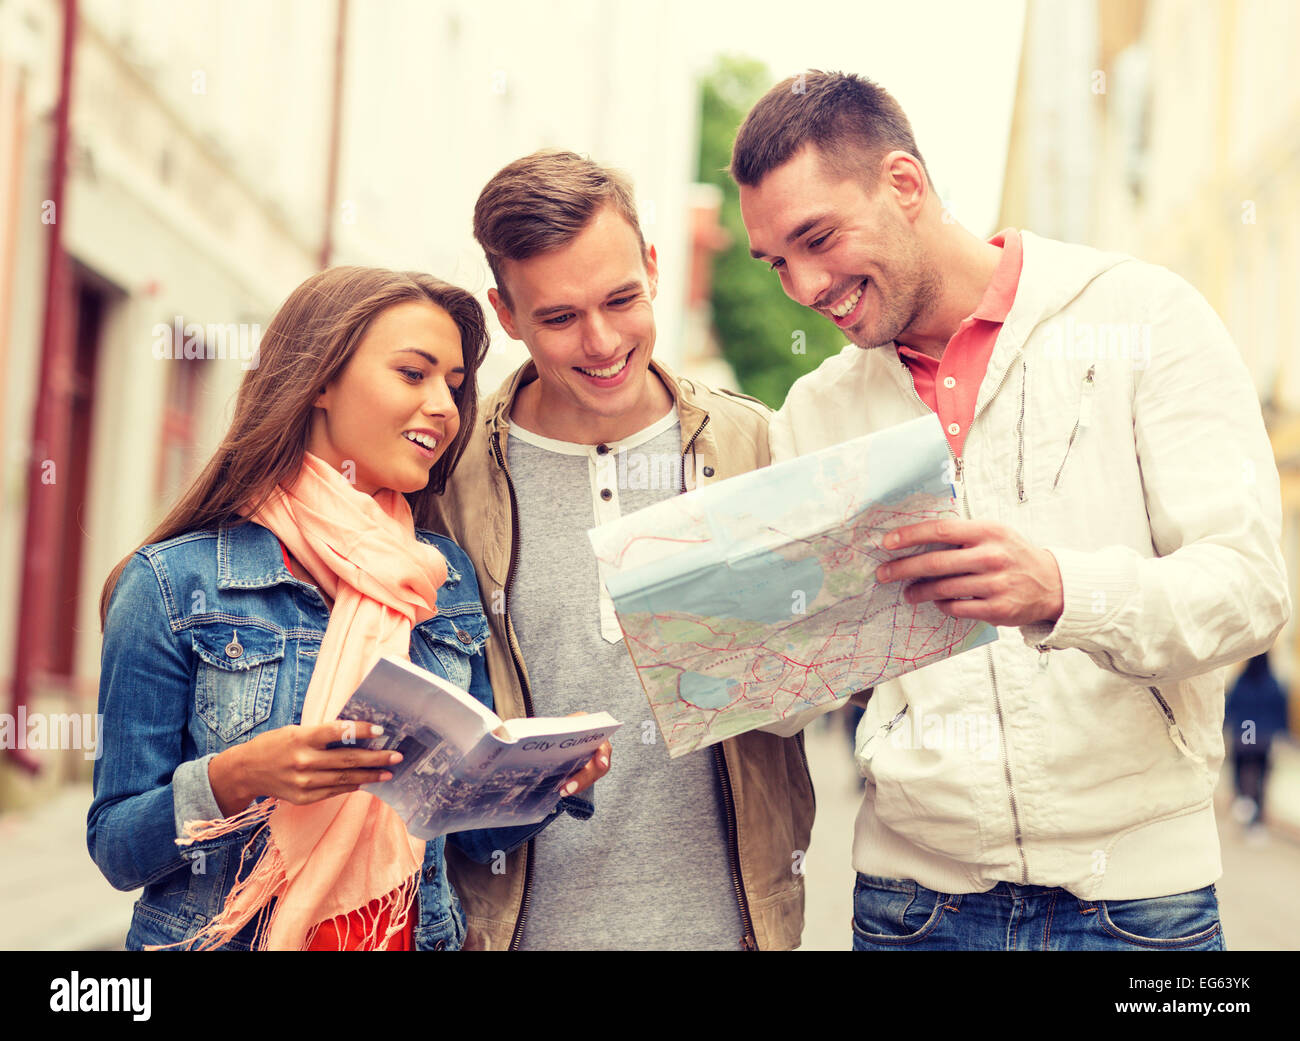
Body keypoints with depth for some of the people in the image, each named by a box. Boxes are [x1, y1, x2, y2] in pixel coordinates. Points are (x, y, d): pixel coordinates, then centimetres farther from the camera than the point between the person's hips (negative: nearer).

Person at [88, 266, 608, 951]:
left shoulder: (451, 581, 1)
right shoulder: (174, 584, -11)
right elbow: (115, 849, -10)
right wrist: (232, 779, -26)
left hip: (421, 934, 4)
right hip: (223, 941, -3)